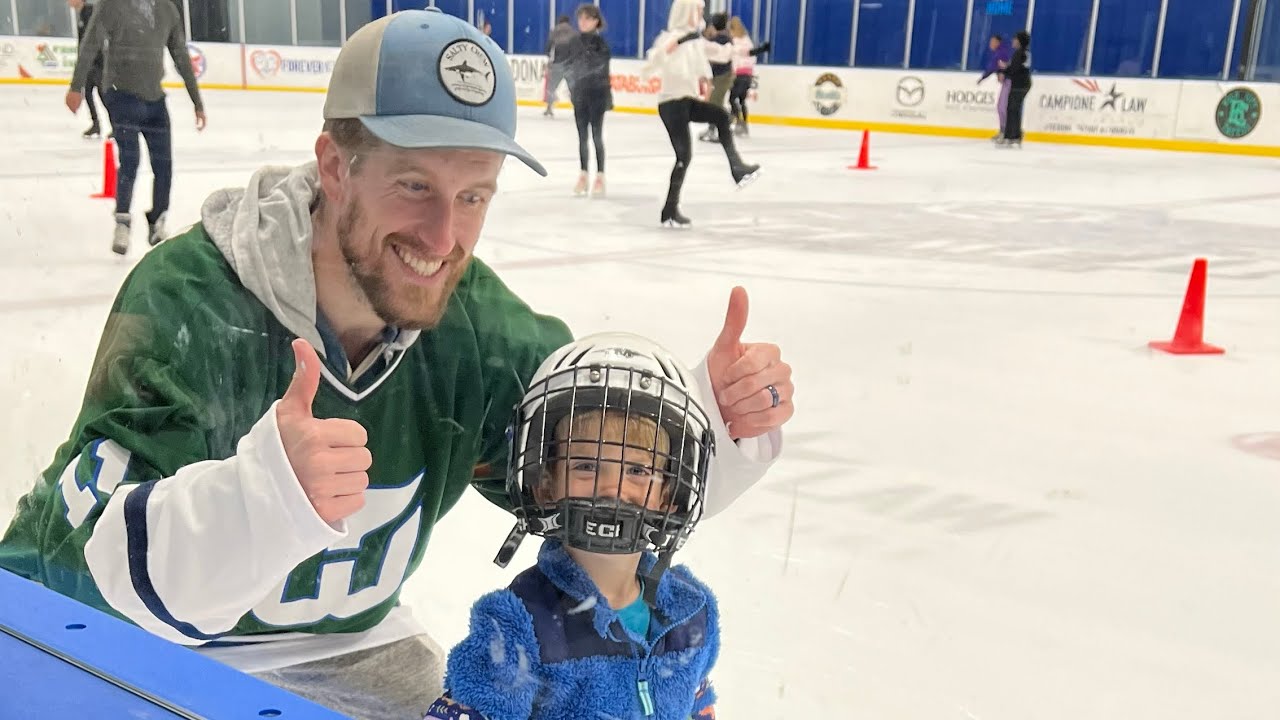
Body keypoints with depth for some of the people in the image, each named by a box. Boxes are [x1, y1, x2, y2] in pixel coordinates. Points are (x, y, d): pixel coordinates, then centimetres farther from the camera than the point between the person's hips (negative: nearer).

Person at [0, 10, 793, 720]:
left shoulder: (473, 321, -14)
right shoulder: (189, 301, -30)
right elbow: (108, 571, -38)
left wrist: (718, 420, -29)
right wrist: (266, 493, -57)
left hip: (333, 642, 4)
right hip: (106, 646, -4)